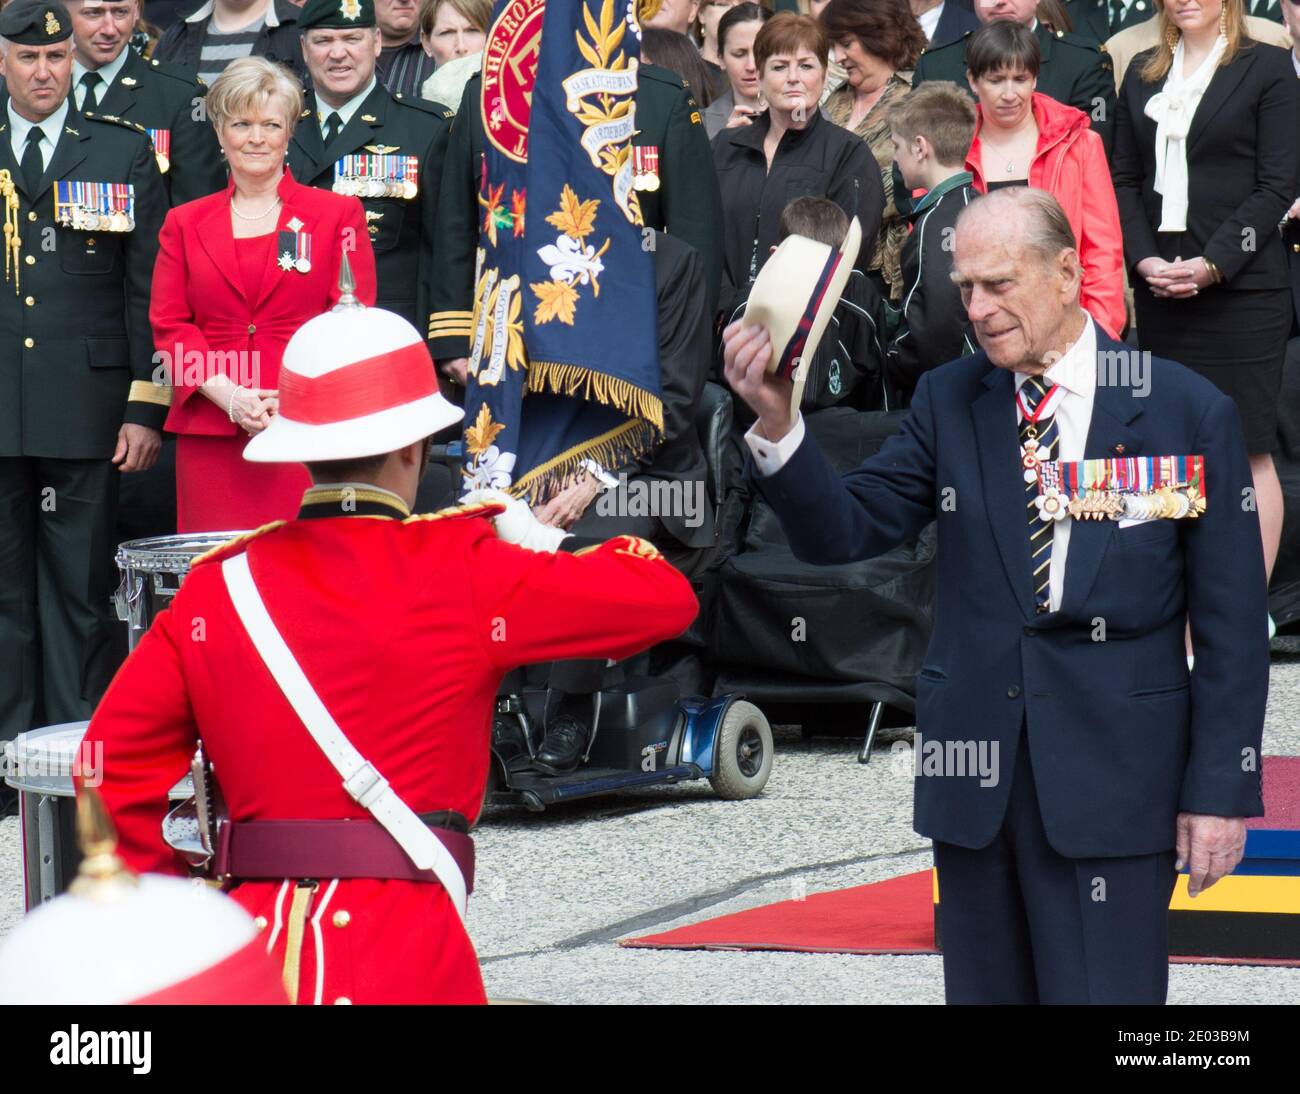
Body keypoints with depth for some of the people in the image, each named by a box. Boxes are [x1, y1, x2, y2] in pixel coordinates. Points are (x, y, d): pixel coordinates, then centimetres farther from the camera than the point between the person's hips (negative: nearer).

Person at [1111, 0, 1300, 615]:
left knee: (1247, 451, -5)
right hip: (1158, 288, 4)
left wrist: (1212, 264, -14)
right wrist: (1144, 259, -5)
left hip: (1241, 287, -4)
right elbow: (1124, 178, 12)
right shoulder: (1144, 74, 15)